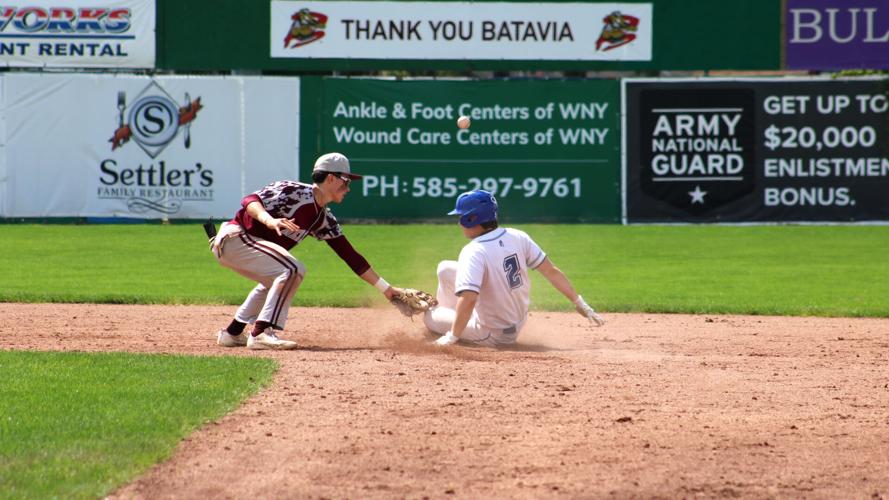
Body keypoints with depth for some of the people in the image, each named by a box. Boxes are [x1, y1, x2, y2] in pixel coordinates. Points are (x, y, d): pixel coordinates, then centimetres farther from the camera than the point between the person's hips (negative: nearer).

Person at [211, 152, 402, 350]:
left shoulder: (324, 221, 11)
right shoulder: (294, 191, -14)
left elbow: (351, 256, 13)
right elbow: (250, 200, -24)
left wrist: (386, 289, 10)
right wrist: (269, 220, -44)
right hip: (234, 237, -10)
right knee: (291, 269, -22)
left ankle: (232, 333, 31)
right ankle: (261, 334, -26)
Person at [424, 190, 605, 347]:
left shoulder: (473, 252, -28)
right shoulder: (517, 237, -7)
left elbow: (468, 298, -38)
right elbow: (551, 271, -5)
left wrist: (452, 336, -32)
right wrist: (579, 303, 0)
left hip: (494, 336, -7)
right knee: (446, 269, 15)